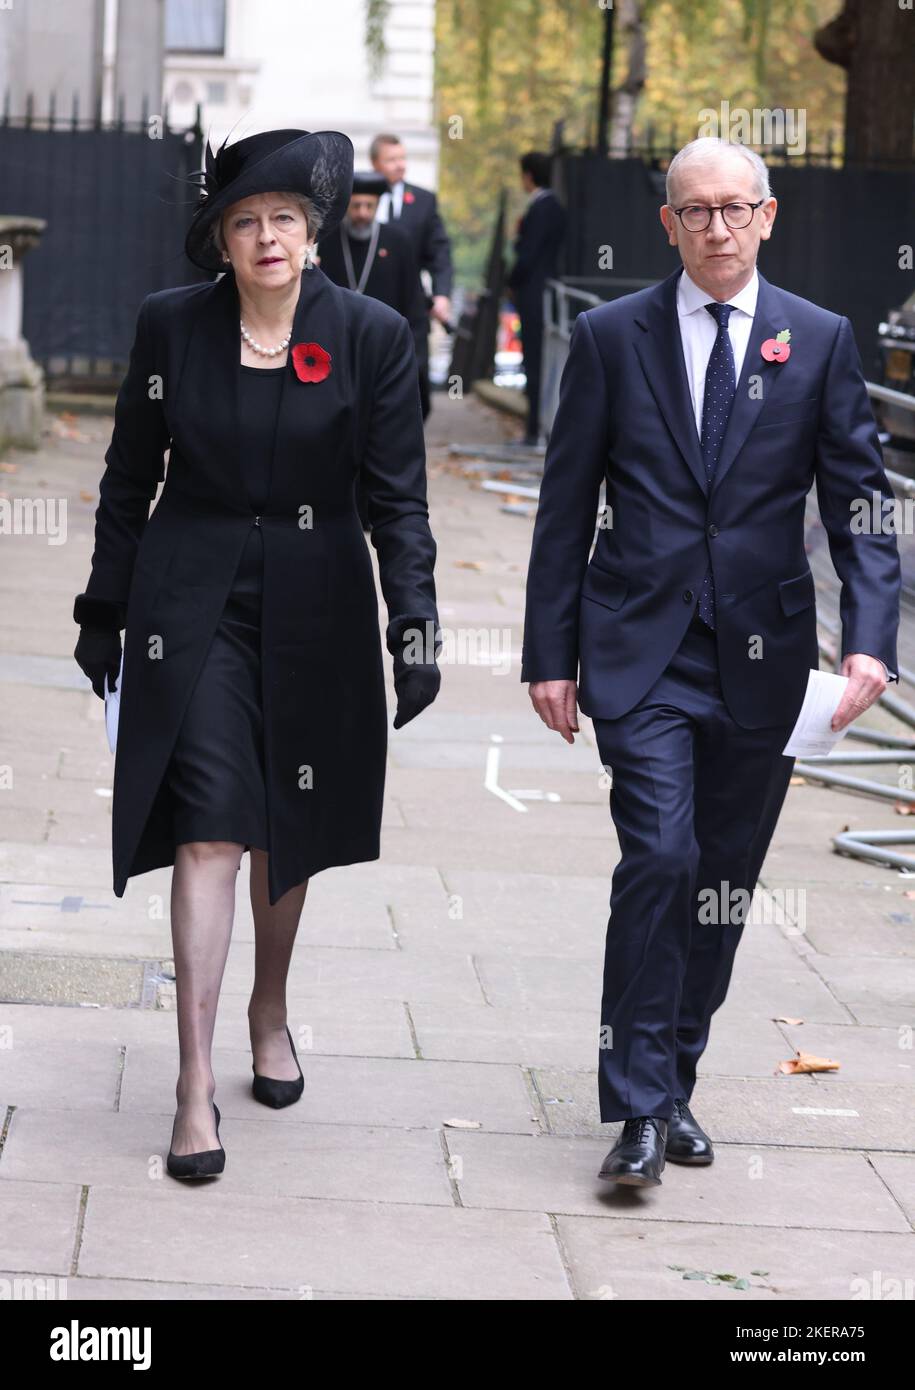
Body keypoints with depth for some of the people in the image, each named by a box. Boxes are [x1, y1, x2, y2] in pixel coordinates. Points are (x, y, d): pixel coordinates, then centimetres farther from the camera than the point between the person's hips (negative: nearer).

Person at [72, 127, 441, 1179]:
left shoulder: (371, 335, -4)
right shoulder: (171, 325, -1)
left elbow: (398, 497, -3)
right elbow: (130, 478, 7)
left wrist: (414, 625, -10)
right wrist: (104, 609, 9)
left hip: (313, 612, 1)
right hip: (194, 606, -1)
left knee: (289, 829, 13)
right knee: (211, 831, -10)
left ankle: (269, 1012, 38)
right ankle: (196, 1084, -11)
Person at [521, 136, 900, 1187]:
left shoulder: (820, 341, 4)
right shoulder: (611, 337, 2)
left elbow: (860, 501, 2)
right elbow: (566, 507, 5)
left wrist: (869, 638, -12)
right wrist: (550, 652, 1)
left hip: (760, 654, 2)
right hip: (643, 648, -2)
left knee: (723, 881, 9)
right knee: (660, 855, -15)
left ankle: (672, 1081, 26)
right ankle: (642, 1108, -9)